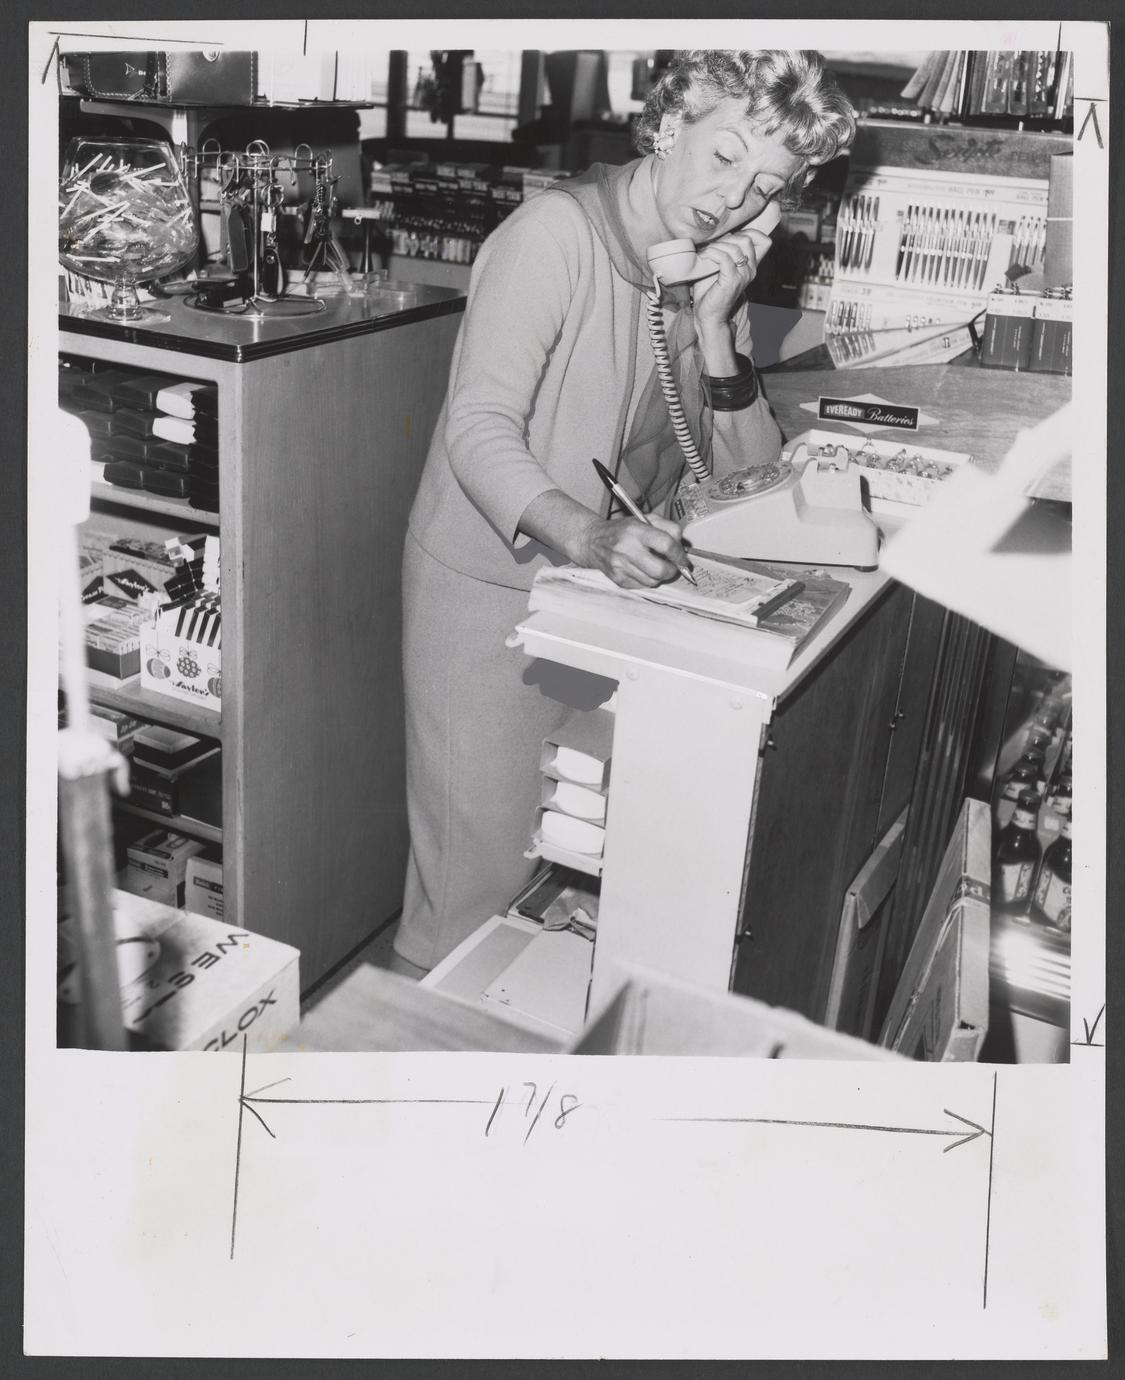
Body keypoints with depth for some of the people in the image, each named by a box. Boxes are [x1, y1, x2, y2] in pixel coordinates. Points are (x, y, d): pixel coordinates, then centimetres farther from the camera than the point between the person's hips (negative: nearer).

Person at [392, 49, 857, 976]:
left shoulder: (721, 270, 6)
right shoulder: (558, 231, -16)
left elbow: (748, 473, 0)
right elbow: (480, 430, -24)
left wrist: (715, 325, -13)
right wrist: (587, 535, -40)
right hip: (489, 581, -6)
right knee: (482, 863, 1)